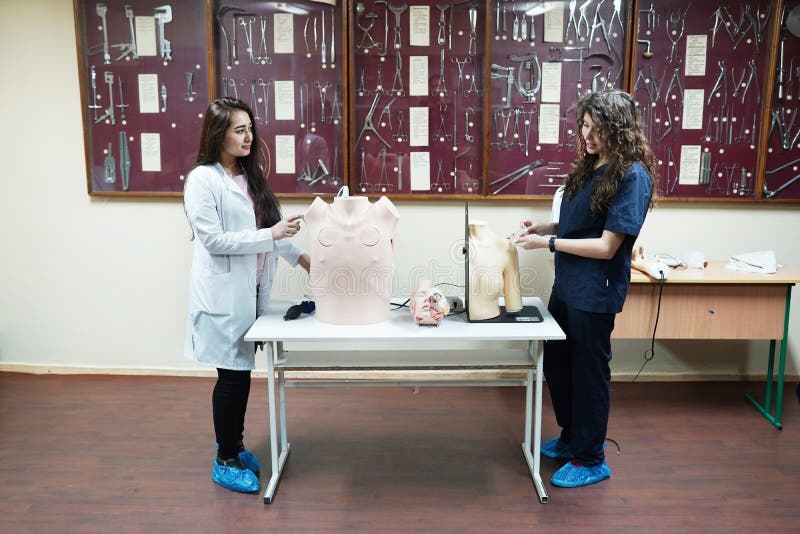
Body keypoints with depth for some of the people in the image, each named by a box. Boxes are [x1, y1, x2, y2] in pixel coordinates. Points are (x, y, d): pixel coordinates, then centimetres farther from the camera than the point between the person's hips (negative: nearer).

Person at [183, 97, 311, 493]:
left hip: (251, 290, 7)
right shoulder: (202, 179, -11)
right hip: (223, 292, -7)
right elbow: (213, 239, -17)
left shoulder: (250, 176, 12)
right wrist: (271, 235, -19)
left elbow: (270, 229, 15)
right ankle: (225, 461, 17)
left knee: (242, 372, 15)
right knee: (231, 375, 0)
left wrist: (304, 259, 12)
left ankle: (235, 445, 32)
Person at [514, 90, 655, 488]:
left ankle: (590, 460, 27)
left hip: (595, 293, -8)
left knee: (588, 372, 7)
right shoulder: (589, 166, 6)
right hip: (567, 284, 8)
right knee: (556, 365, 20)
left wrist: (548, 242, -20)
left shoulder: (633, 176, -17)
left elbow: (606, 246, -20)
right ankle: (571, 437, 42)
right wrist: (543, 227, -1)